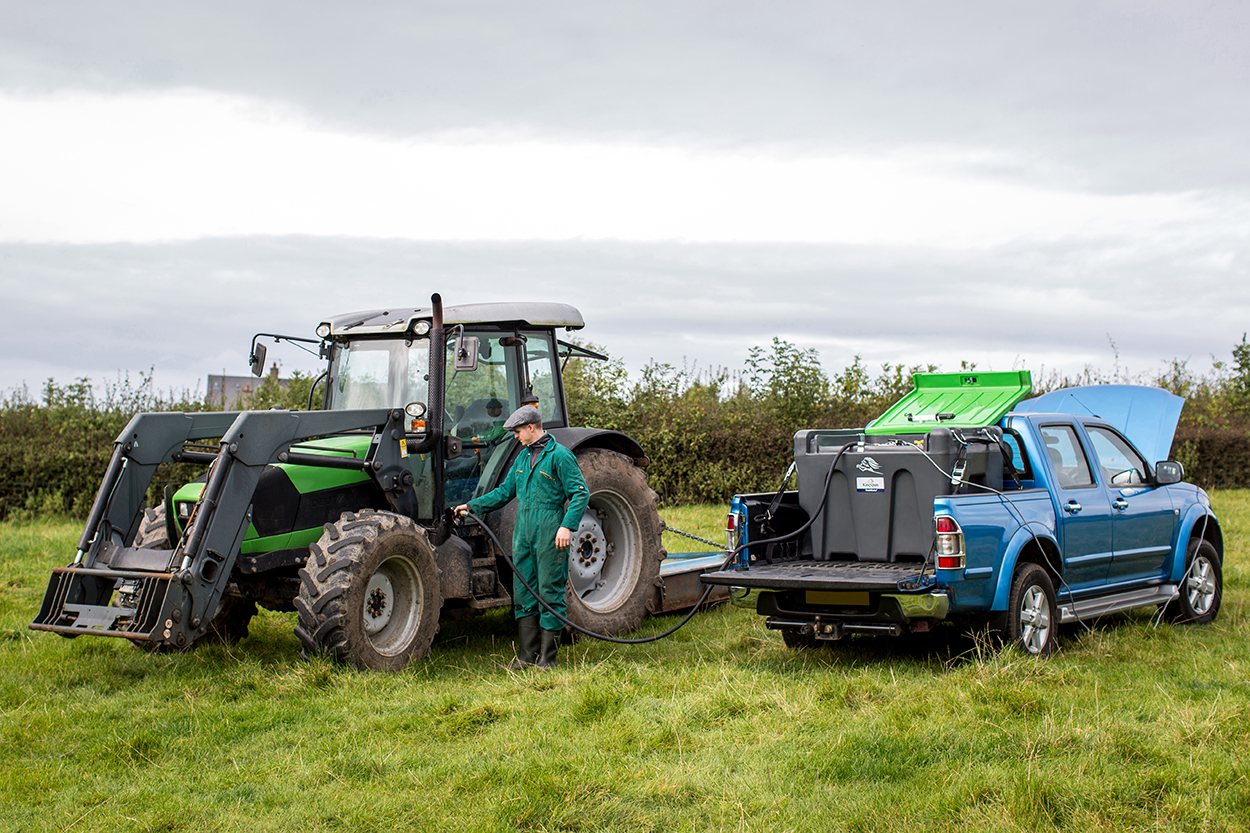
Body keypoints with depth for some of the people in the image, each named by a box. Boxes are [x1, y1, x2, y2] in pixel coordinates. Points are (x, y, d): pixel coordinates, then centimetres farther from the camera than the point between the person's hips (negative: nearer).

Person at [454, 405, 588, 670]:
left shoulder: (559, 455, -6)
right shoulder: (523, 457, 17)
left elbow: (580, 493, -10)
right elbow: (505, 491, 24)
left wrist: (567, 526, -19)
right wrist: (473, 506, 17)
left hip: (550, 534, -8)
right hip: (523, 533, 8)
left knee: (550, 592, -3)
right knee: (524, 592, 8)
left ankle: (547, 656, 2)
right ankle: (526, 654, 13)